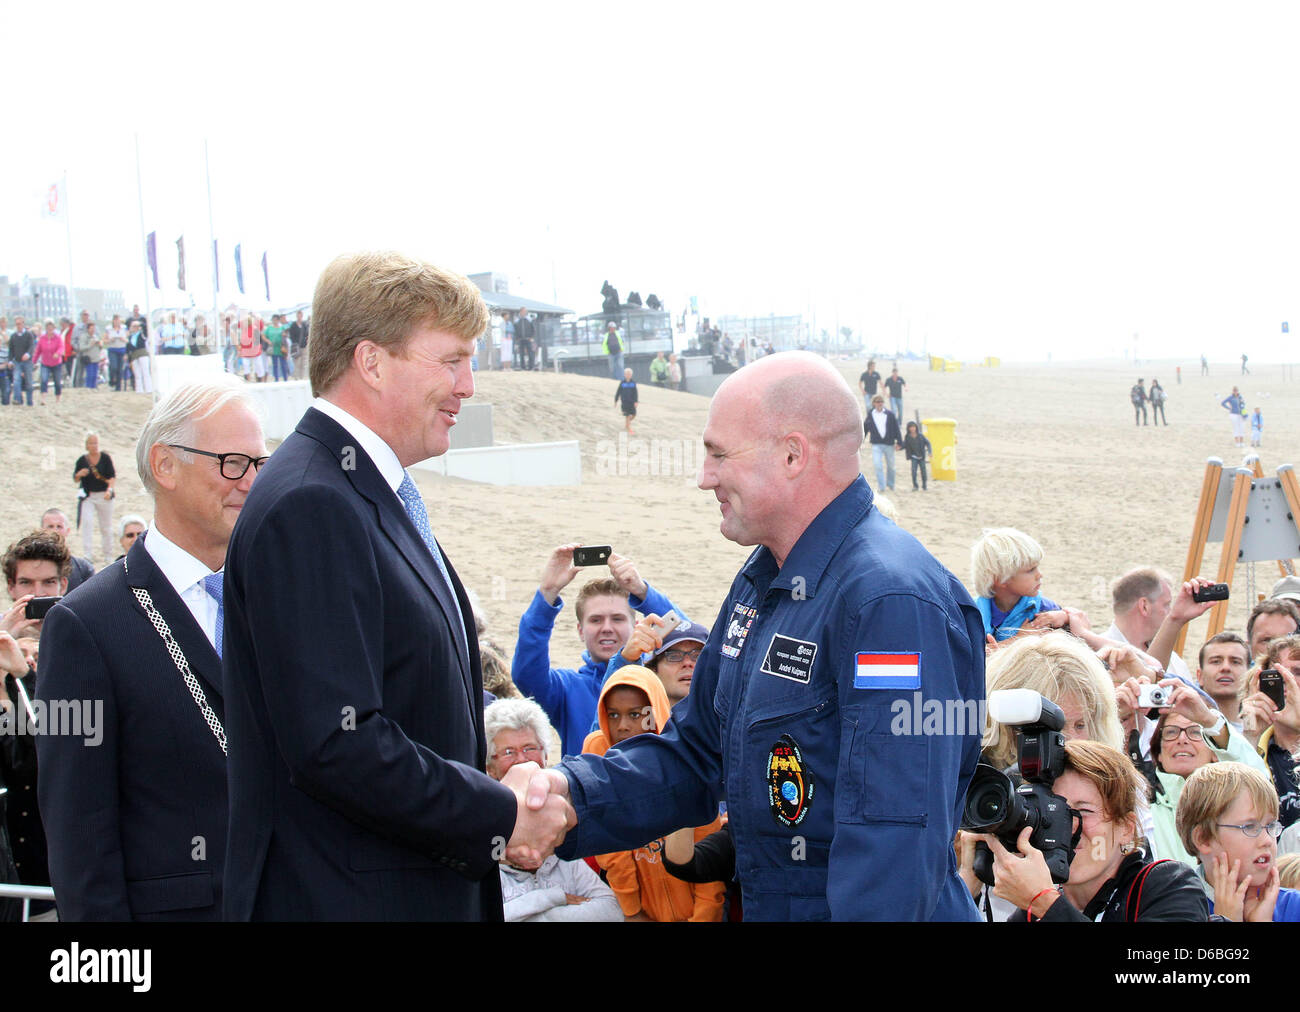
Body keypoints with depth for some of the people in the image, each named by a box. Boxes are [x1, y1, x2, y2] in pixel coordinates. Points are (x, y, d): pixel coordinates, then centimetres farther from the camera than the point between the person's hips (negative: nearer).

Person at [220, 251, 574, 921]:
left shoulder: (382, 500, 14)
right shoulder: (308, 507, -18)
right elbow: (336, 745, -25)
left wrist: (499, 800, 2)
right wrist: (499, 819, -14)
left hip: (431, 890, 9)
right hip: (344, 898, -9)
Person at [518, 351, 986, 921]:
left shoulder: (890, 600, -24)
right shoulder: (761, 583, 9)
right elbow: (696, 753, 11)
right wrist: (577, 793, -5)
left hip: (852, 910, -9)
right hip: (764, 905, 9)